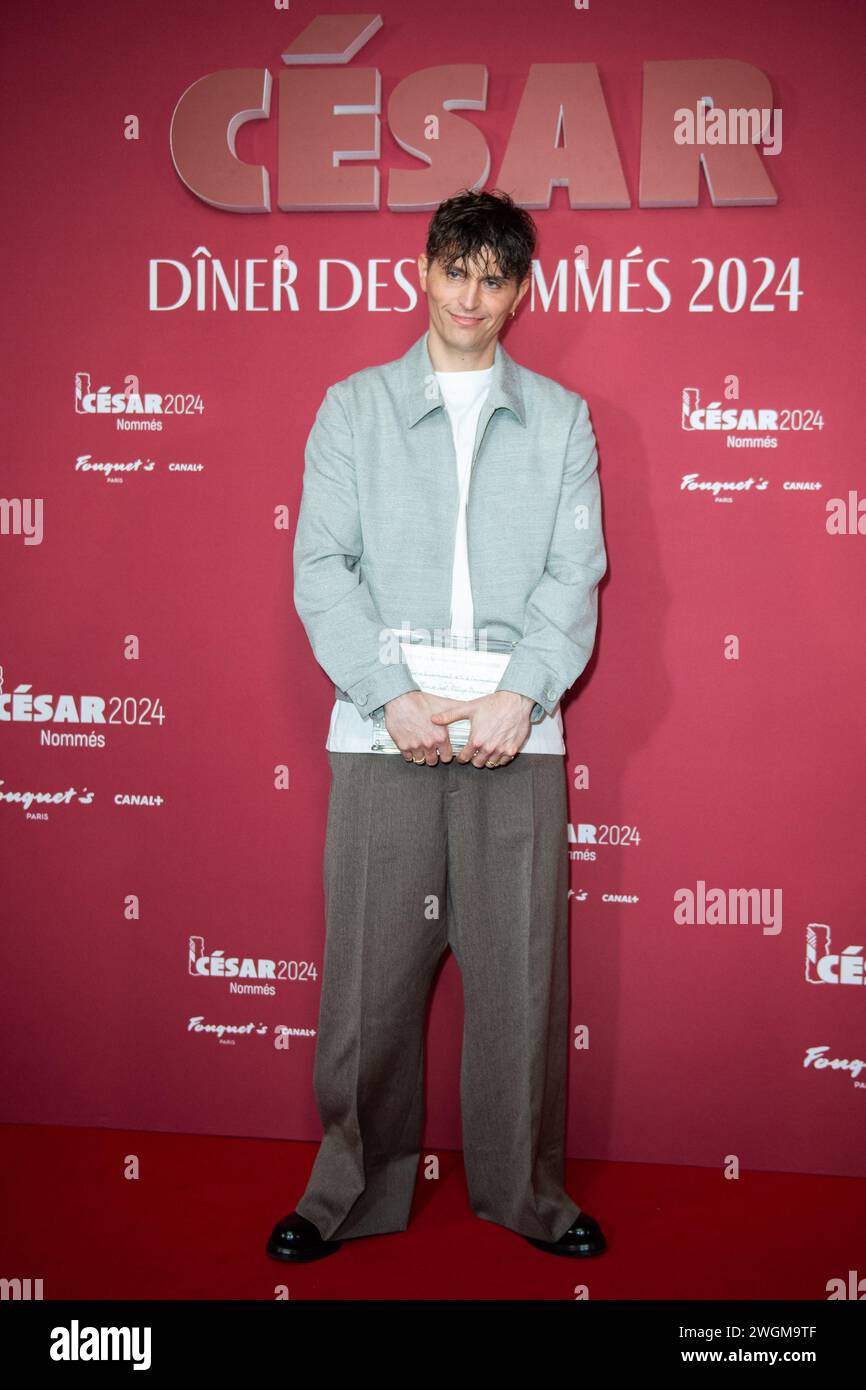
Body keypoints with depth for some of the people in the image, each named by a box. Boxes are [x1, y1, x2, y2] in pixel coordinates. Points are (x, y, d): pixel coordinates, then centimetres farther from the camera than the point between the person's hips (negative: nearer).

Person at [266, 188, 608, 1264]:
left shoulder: (560, 418, 13)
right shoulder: (353, 407, 11)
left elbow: (575, 575, 4)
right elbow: (322, 568, 2)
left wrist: (521, 695, -11)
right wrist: (393, 695, -11)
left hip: (517, 737, 1)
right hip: (381, 734, 0)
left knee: (521, 973, 4)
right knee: (370, 973, 3)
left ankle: (526, 1190, 21)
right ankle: (353, 1186, 20)